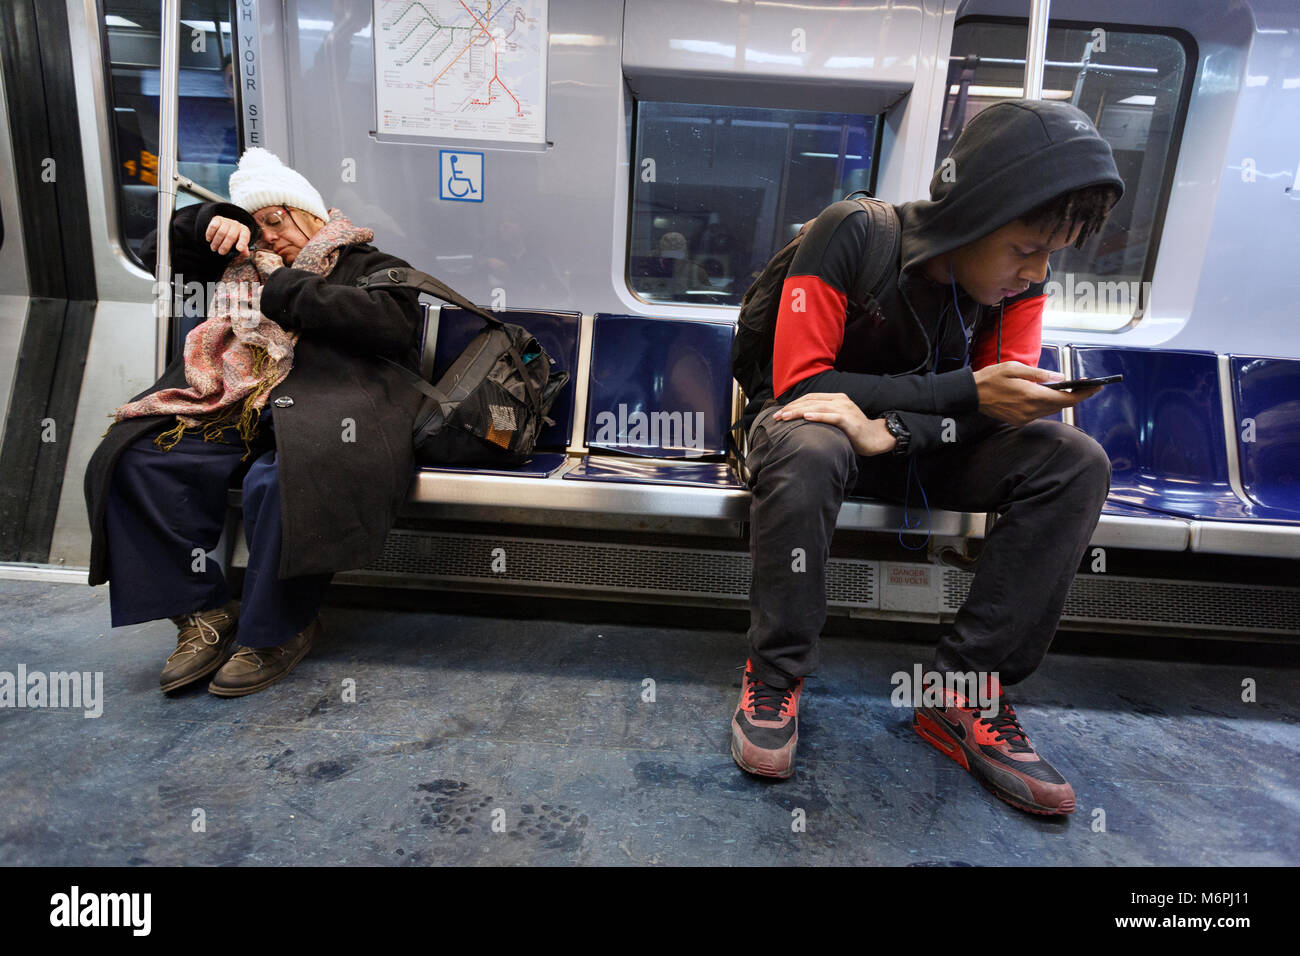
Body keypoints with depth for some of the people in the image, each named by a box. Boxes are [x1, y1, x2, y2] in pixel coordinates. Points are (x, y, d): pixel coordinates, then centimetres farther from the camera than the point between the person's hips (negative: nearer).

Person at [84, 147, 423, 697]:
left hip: (326, 407, -6)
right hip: (238, 407, 7)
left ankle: (276, 631, -14)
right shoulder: (246, 264, 31)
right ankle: (204, 614, -8)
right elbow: (159, 251, 41)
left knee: (280, 481, -37)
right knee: (137, 461, -15)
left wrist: (290, 293, -3)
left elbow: (394, 323, -9)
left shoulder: (368, 265, 13)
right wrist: (213, 220, 22)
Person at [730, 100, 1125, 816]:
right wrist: (966, 391, -28)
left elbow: (1004, 405, -10)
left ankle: (966, 693, -14)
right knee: (804, 448, -40)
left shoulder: (1020, 277, -4)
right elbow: (799, 382, -23)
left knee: (1074, 460, -17)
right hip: (816, 420, -4)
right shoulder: (852, 234, -19)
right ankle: (774, 676, -18)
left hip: (926, 444, 5)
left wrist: (889, 428, -30)